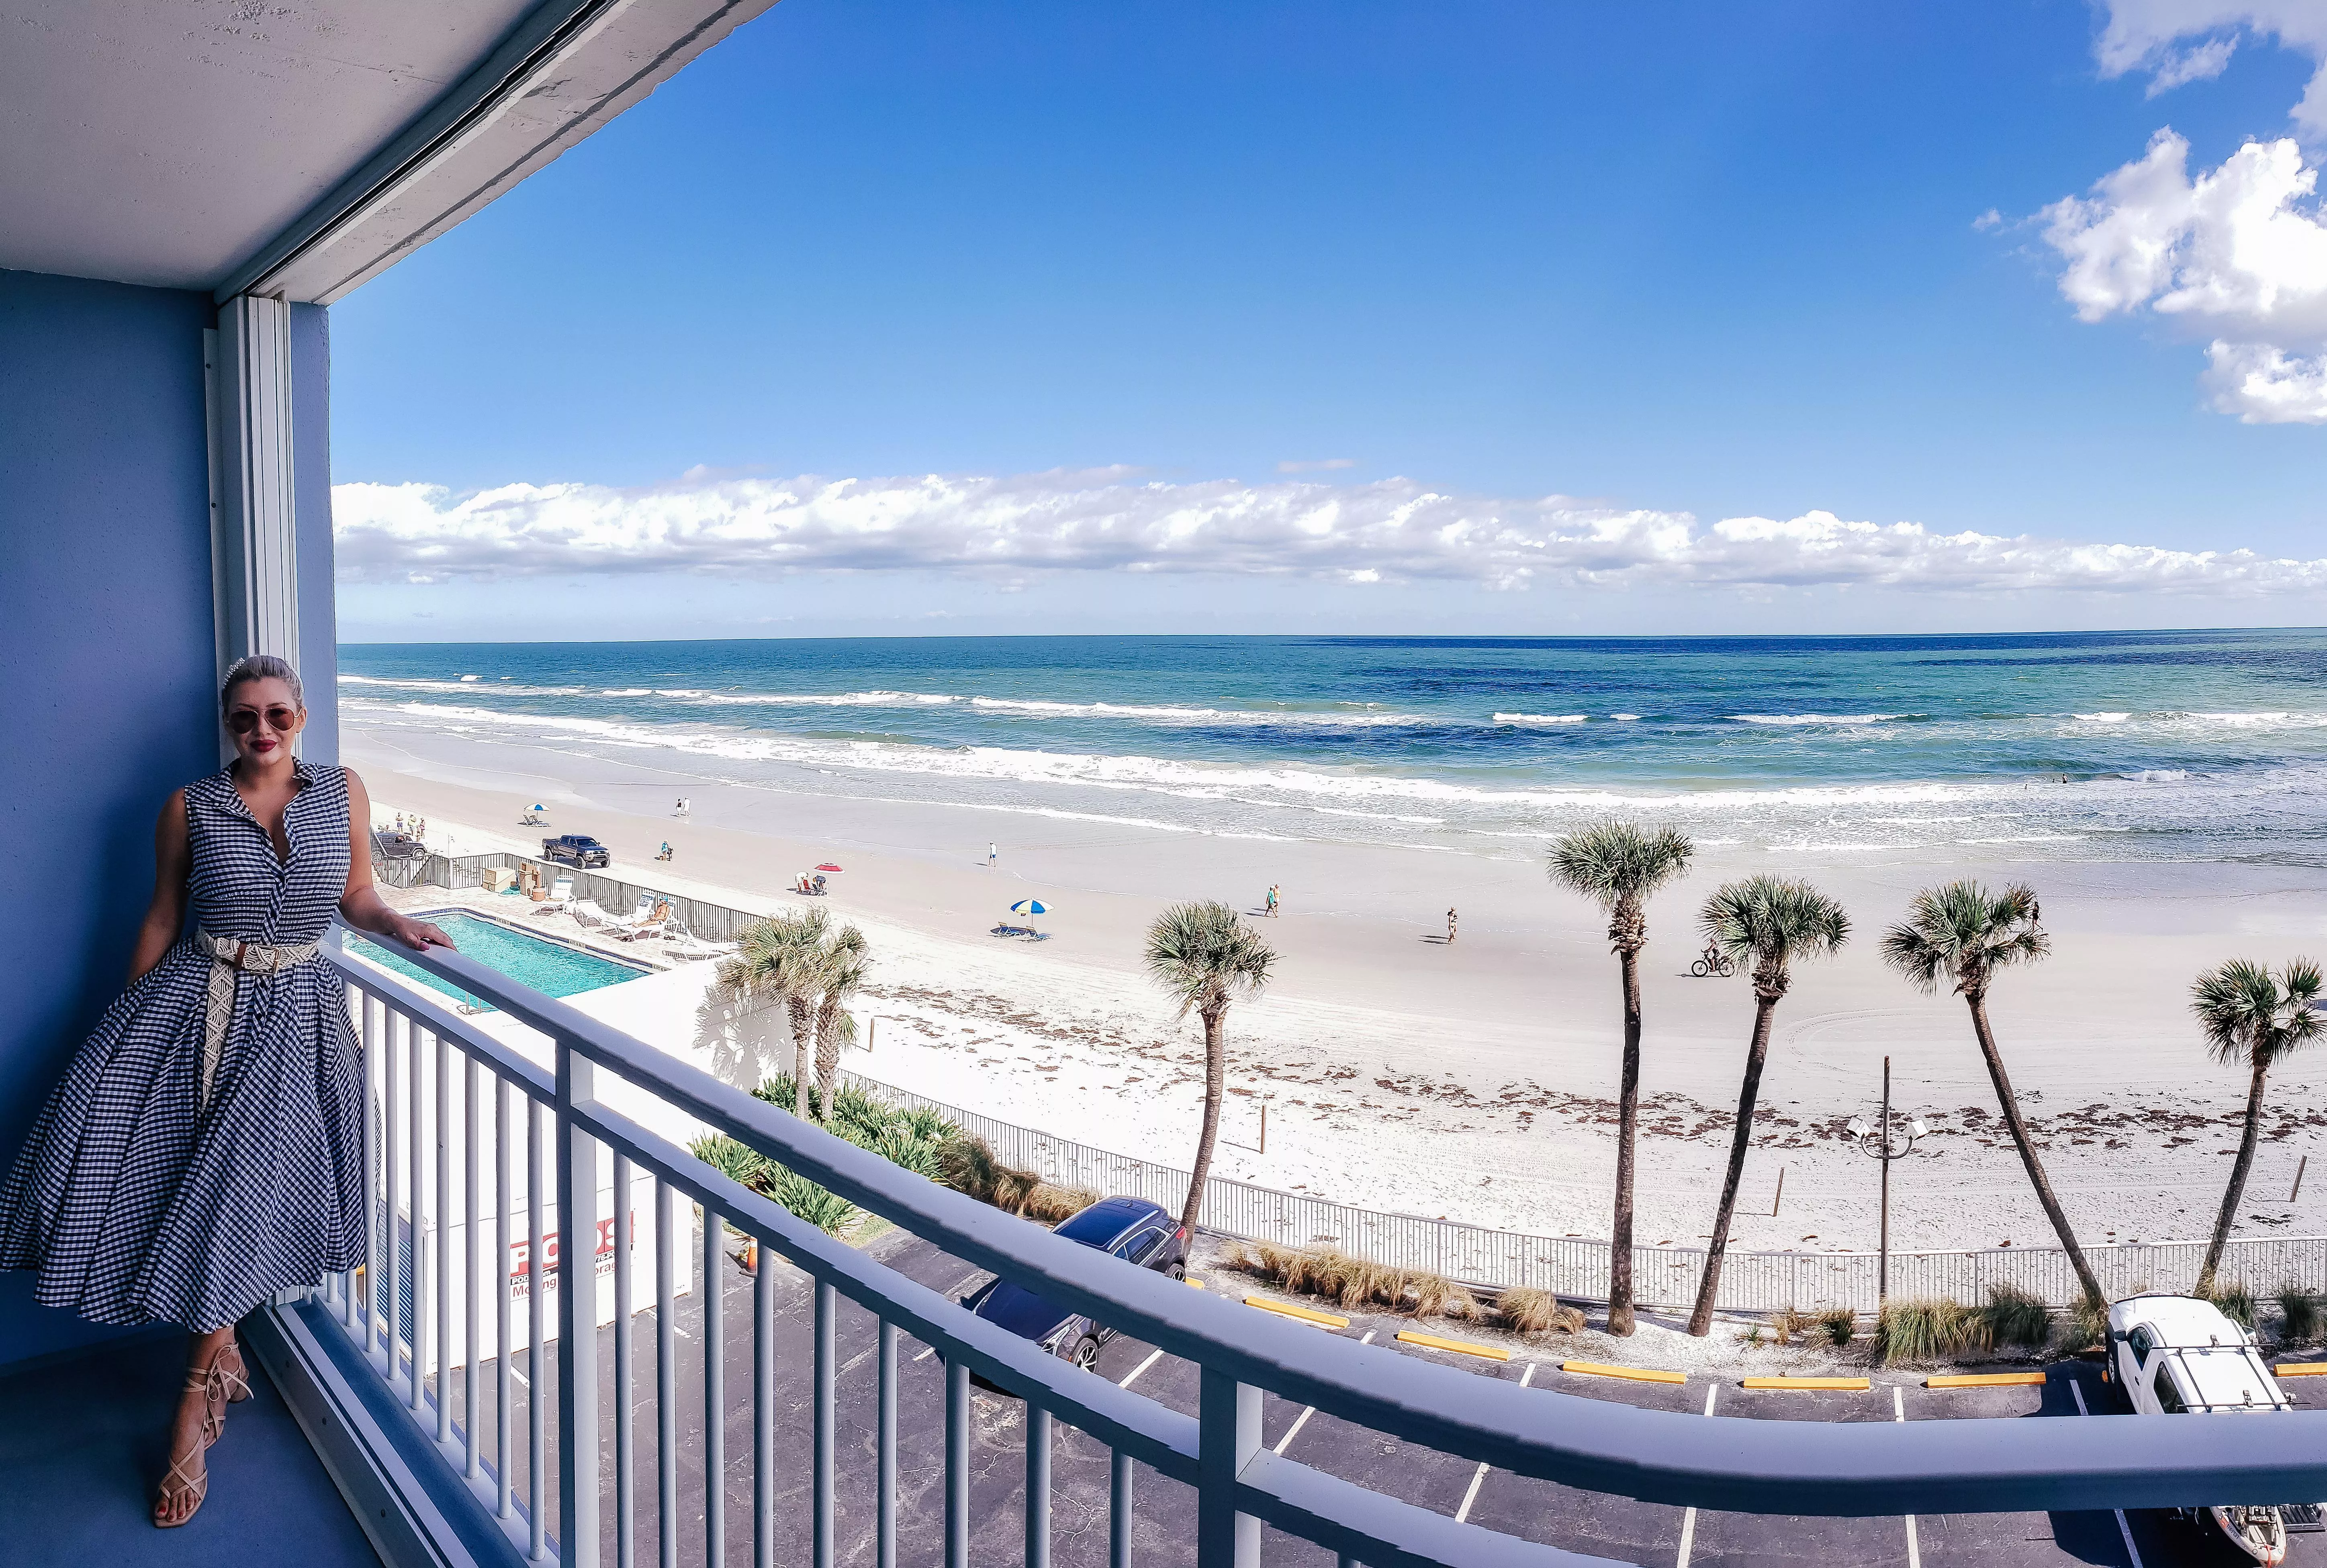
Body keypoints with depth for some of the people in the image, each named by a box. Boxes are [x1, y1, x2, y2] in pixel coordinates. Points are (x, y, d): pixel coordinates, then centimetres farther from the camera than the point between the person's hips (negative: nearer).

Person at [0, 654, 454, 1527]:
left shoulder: (344, 793, 4)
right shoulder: (191, 808, 3)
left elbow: (356, 898, 11)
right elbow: (162, 918, 6)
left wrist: (398, 926, -10)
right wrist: (132, 1023, 5)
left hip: (294, 1010, 0)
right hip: (193, 999, 1)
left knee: (244, 1180, -8)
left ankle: (198, 1391, 10)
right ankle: (222, 1351, 9)